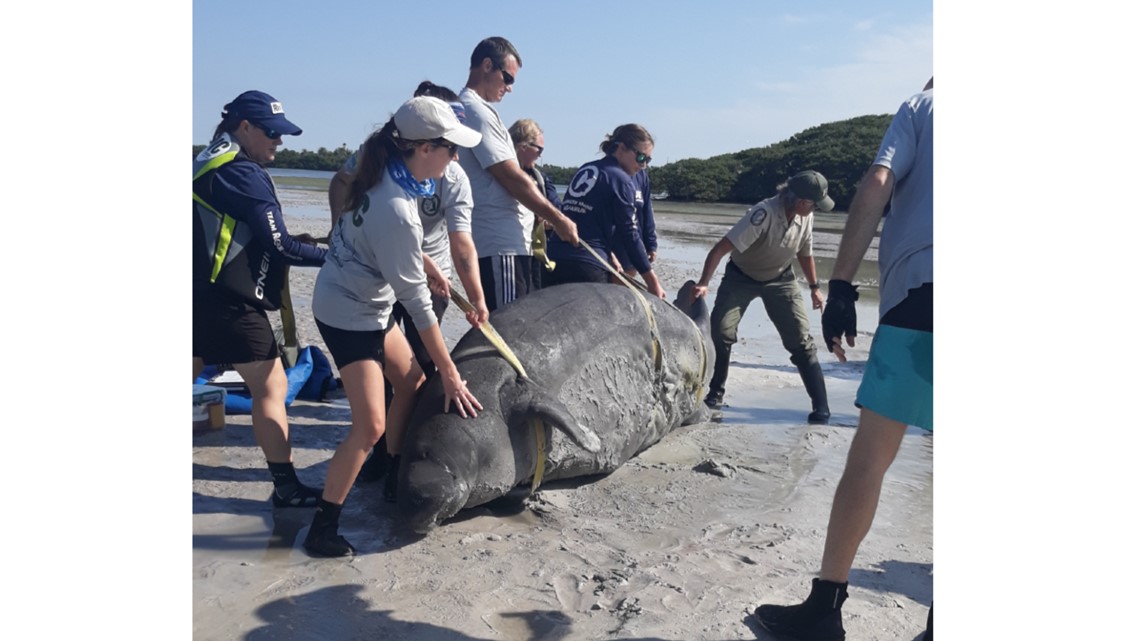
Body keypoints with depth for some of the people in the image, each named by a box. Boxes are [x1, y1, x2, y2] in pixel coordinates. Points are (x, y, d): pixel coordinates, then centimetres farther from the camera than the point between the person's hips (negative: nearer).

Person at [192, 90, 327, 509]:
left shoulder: (209, 163, 16)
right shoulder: (242, 172, -14)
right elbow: (280, 247, -17)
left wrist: (285, 241, 9)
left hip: (203, 295, 10)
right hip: (229, 301, -10)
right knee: (271, 385, -4)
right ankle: (286, 487, 1)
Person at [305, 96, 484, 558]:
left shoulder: (379, 173, -5)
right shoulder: (396, 211, -31)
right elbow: (417, 302, -26)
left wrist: (428, 269, 19)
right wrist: (449, 372, -18)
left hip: (365, 303, 9)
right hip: (348, 314, -9)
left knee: (411, 380, 17)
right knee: (370, 424, -10)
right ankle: (323, 528, 1)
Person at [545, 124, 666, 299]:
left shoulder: (584, 170, 18)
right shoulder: (621, 180, -4)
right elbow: (629, 235, -7)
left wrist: (609, 256, 27)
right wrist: (652, 280, -3)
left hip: (556, 259, 7)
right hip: (588, 266, -7)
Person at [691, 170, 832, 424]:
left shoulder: (804, 217, -13)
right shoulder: (764, 213, -33)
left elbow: (805, 253, 7)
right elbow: (720, 249, -37)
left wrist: (814, 287, 14)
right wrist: (704, 284, -46)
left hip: (780, 280, 4)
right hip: (741, 277, -4)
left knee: (801, 341, -3)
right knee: (720, 332, -14)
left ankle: (821, 405, 2)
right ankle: (715, 393, 7)